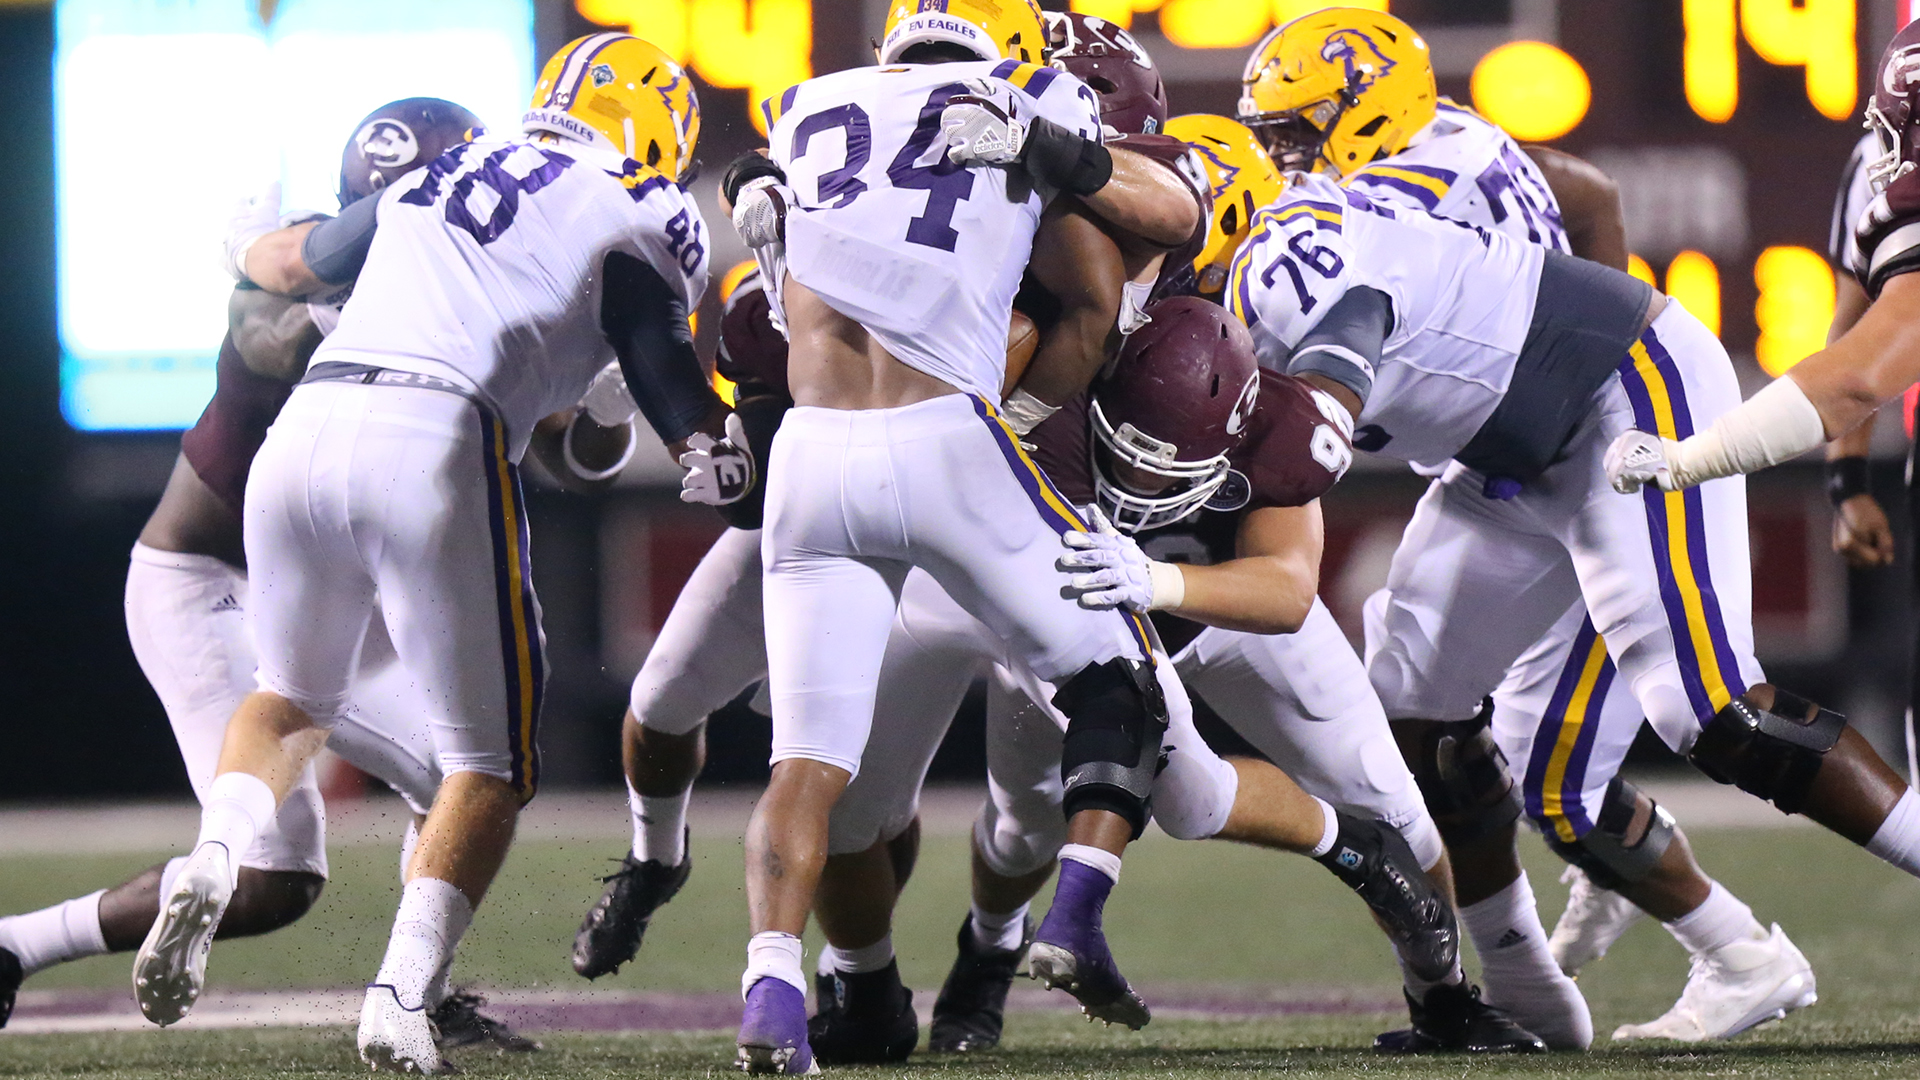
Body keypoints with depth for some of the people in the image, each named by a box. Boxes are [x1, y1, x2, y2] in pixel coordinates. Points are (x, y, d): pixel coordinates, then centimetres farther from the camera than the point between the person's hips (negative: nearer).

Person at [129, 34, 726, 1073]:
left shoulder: (430, 183, 25)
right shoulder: (627, 226, 9)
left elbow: (284, 259, 42)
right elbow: (692, 424, 4)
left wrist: (243, 243, 64)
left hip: (305, 430, 5)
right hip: (437, 446, -5)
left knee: (294, 698, 28)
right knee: (489, 762, 8)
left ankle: (208, 866, 1)